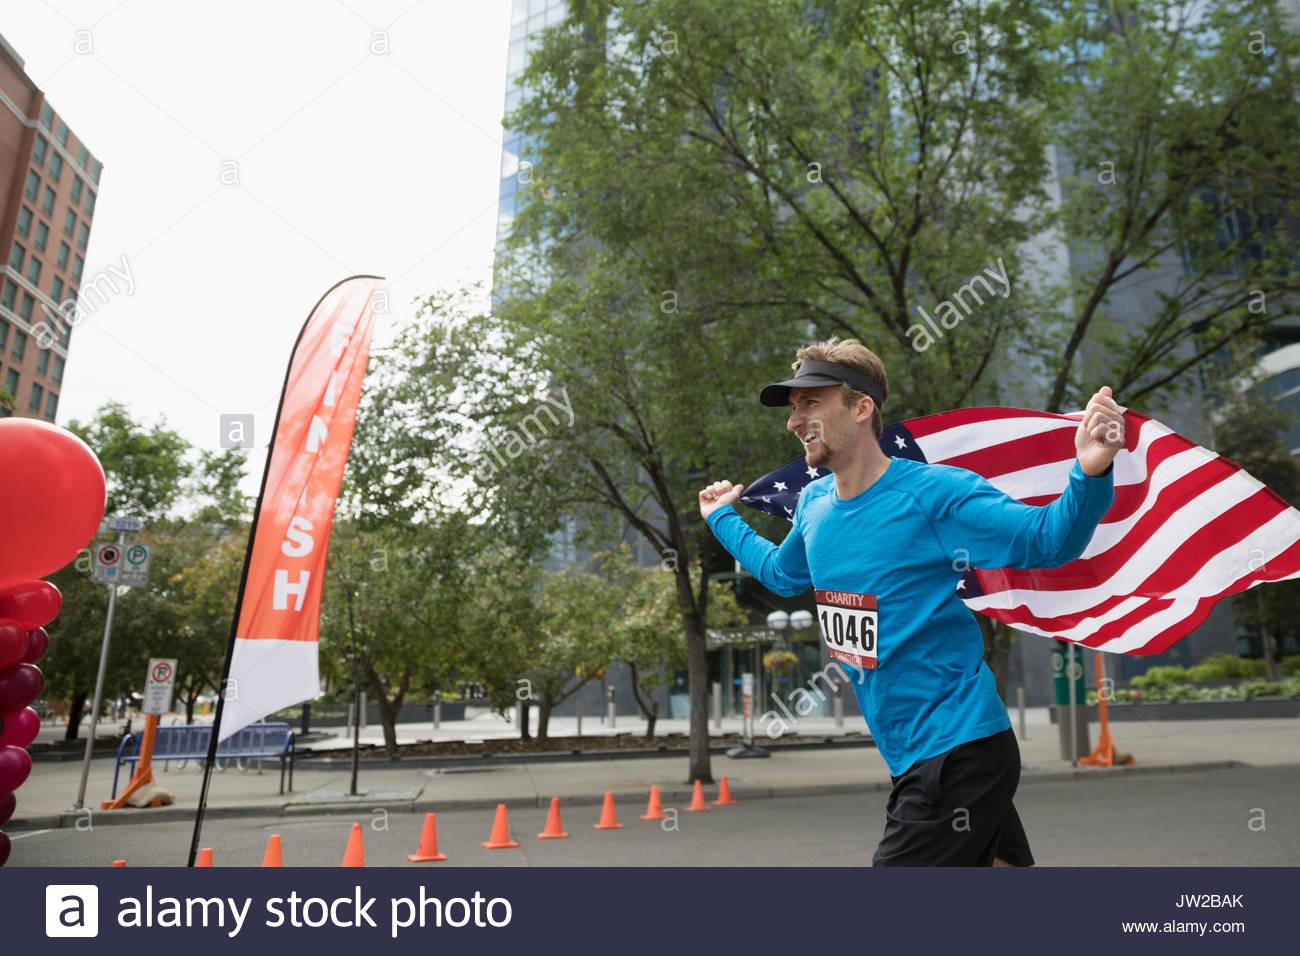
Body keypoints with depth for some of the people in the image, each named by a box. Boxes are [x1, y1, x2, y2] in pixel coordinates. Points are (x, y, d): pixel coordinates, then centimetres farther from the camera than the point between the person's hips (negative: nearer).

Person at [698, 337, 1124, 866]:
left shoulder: (934, 493, -17)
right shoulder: (814, 503, 5)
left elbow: (1049, 540, -17)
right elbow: (782, 573, 25)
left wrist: (1089, 474, -34)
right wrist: (723, 519, 30)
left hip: (959, 749, -7)